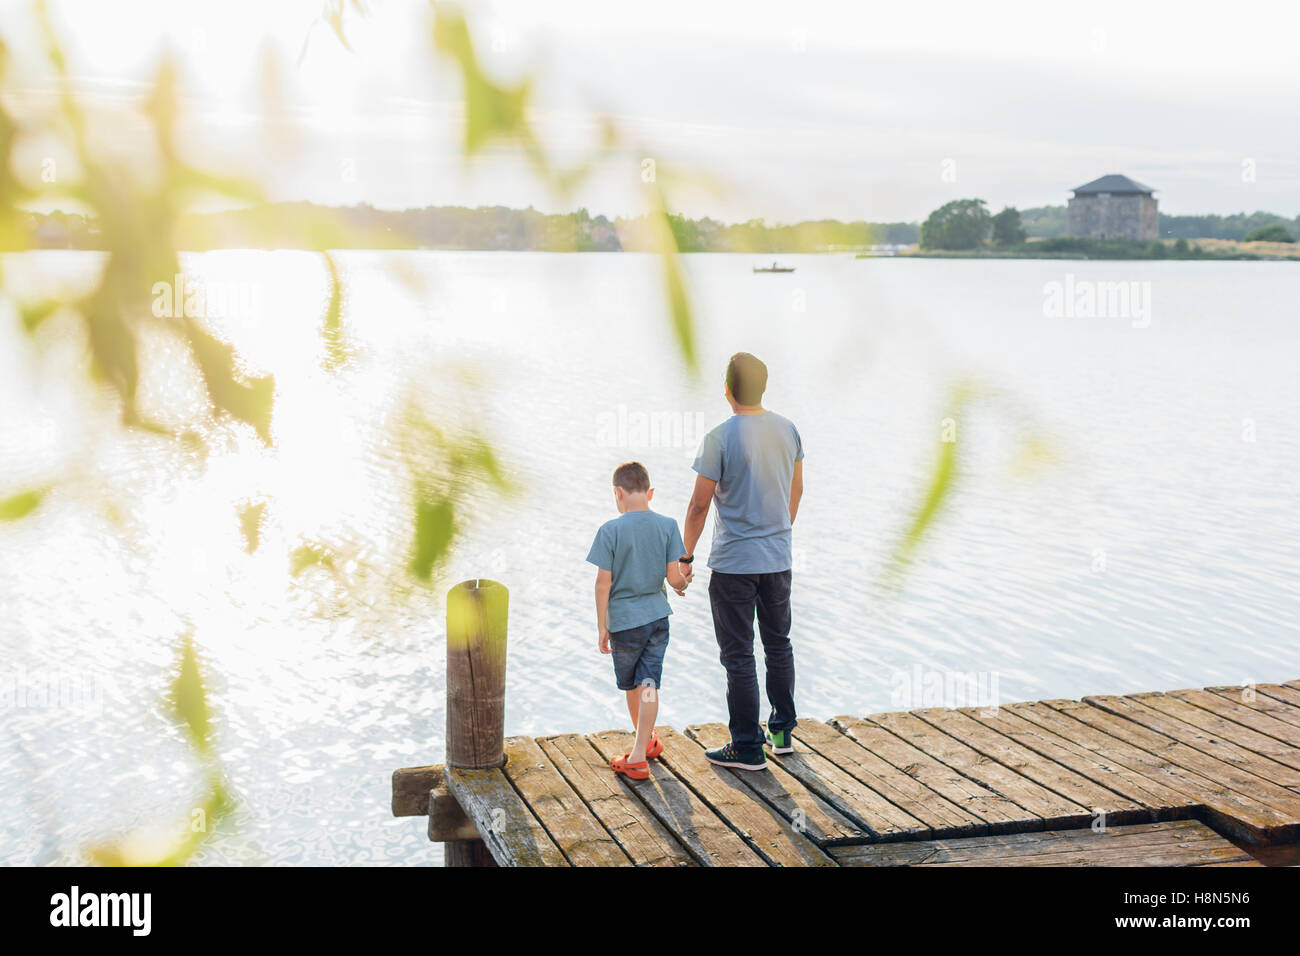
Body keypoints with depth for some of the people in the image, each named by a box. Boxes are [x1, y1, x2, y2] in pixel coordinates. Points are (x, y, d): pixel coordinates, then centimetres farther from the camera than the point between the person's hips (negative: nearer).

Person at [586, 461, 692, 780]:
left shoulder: (610, 530, -13)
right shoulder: (667, 526, -6)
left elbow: (603, 583, -12)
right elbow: (673, 577, -7)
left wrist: (602, 625, -3)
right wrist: (683, 585, 18)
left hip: (623, 621, -2)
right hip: (657, 616, 2)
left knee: (632, 686, 16)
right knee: (649, 684, 4)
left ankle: (647, 742, 30)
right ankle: (640, 751, 0)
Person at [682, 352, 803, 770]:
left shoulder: (719, 438, -17)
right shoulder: (788, 430, 1)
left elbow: (699, 504, -13)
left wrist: (685, 557, -2)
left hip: (733, 563, -6)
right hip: (779, 556, 6)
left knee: (738, 655, 2)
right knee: (778, 645, 19)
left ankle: (747, 747, 7)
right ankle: (782, 731, 28)